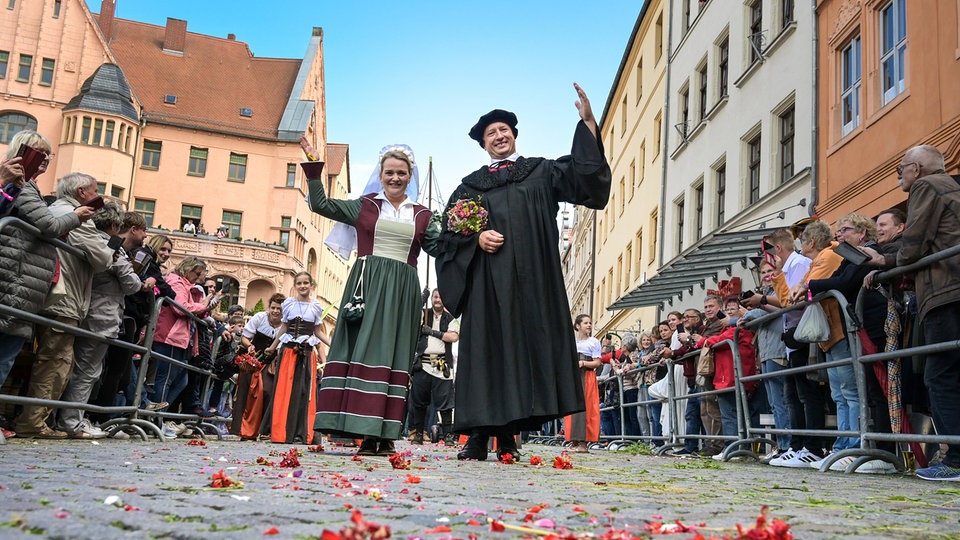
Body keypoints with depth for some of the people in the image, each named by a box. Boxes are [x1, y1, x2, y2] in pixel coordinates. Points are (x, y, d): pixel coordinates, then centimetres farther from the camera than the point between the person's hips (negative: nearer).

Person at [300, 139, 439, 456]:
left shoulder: (422, 215, 15)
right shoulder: (365, 205, 12)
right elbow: (320, 204, 10)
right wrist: (313, 168, 5)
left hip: (402, 291, 1)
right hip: (367, 285, -1)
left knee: (394, 356, -3)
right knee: (364, 351, -8)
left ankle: (385, 435, -3)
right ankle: (367, 434, -9)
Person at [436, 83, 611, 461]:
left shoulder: (541, 172, 16)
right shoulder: (471, 185, 17)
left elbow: (581, 173, 0)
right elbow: (450, 232, 11)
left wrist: (588, 123, -12)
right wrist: (476, 238, -10)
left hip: (529, 278, 0)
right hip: (487, 281, 0)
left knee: (525, 345, -4)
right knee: (487, 349, -5)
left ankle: (507, 434, 1)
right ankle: (479, 434, -5)